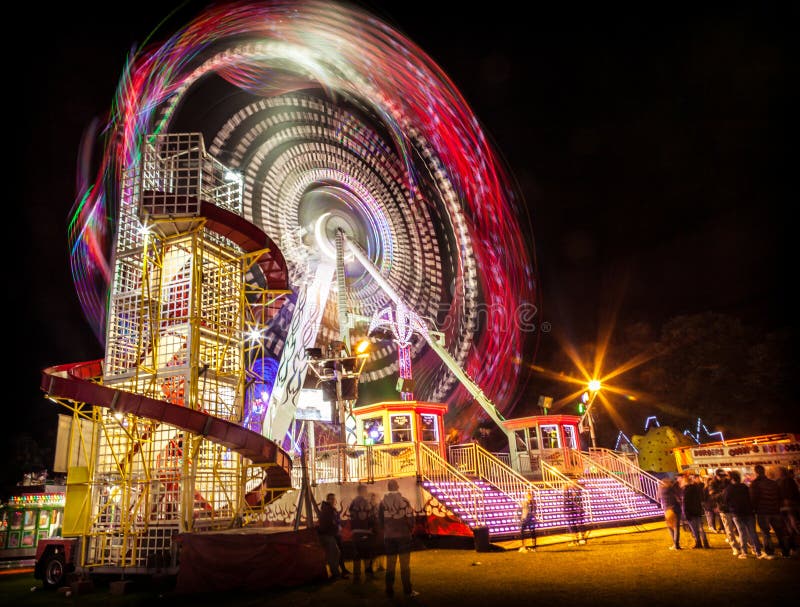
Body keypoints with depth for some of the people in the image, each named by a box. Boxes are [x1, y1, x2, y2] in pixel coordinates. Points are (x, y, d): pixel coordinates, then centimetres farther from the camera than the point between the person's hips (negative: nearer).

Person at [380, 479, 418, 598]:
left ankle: (389, 591, 11)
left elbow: (381, 520, 2)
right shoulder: (404, 501, -8)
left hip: (388, 537, 2)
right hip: (404, 535, -2)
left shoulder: (383, 502, -3)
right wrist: (409, 530, 11)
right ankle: (407, 591, 4)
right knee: (405, 564, 4)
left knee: (390, 564, 9)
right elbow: (410, 518, -7)